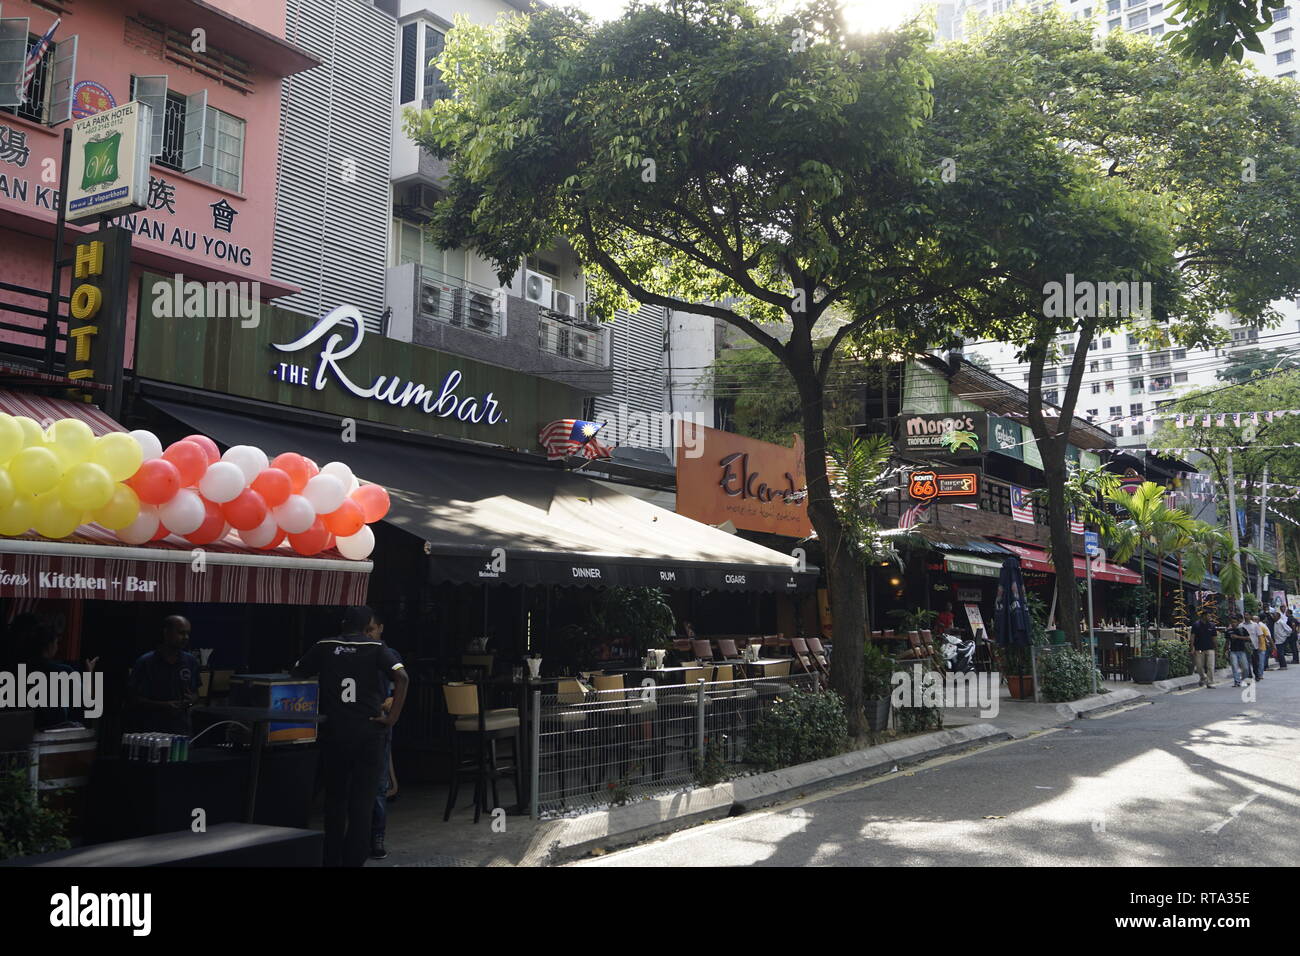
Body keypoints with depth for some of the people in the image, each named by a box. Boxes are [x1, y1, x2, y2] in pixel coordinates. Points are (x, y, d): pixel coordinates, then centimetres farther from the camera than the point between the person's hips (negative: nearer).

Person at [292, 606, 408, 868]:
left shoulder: (324, 647, 6)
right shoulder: (376, 648, -2)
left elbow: (297, 672, 10)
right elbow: (402, 677, -15)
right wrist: (393, 717, -11)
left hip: (333, 733, 2)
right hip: (368, 733, -2)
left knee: (335, 798, 15)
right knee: (362, 801, 3)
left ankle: (332, 858, 21)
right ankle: (354, 859, 2)